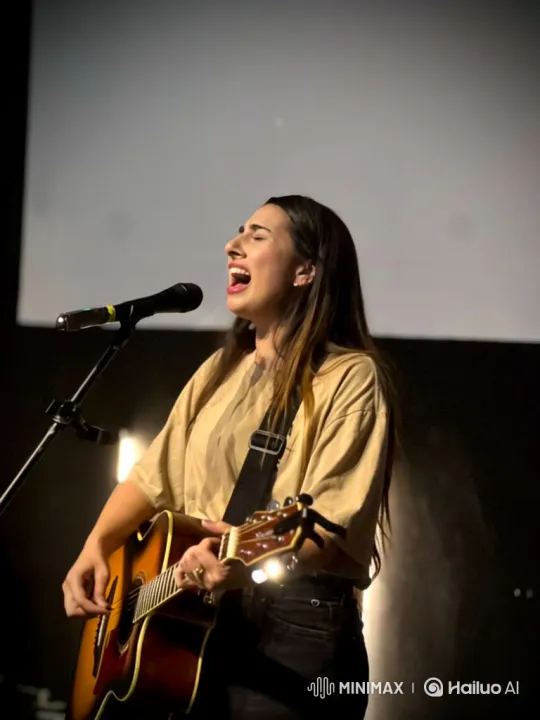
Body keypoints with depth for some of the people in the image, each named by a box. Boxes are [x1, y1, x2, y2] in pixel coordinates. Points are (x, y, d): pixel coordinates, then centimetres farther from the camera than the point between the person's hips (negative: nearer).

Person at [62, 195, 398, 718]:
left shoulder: (350, 376, -9)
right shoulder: (222, 369, 15)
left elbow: (340, 528, -19)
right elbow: (153, 478, 18)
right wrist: (96, 548, 1)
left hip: (294, 623, -7)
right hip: (192, 620, 7)